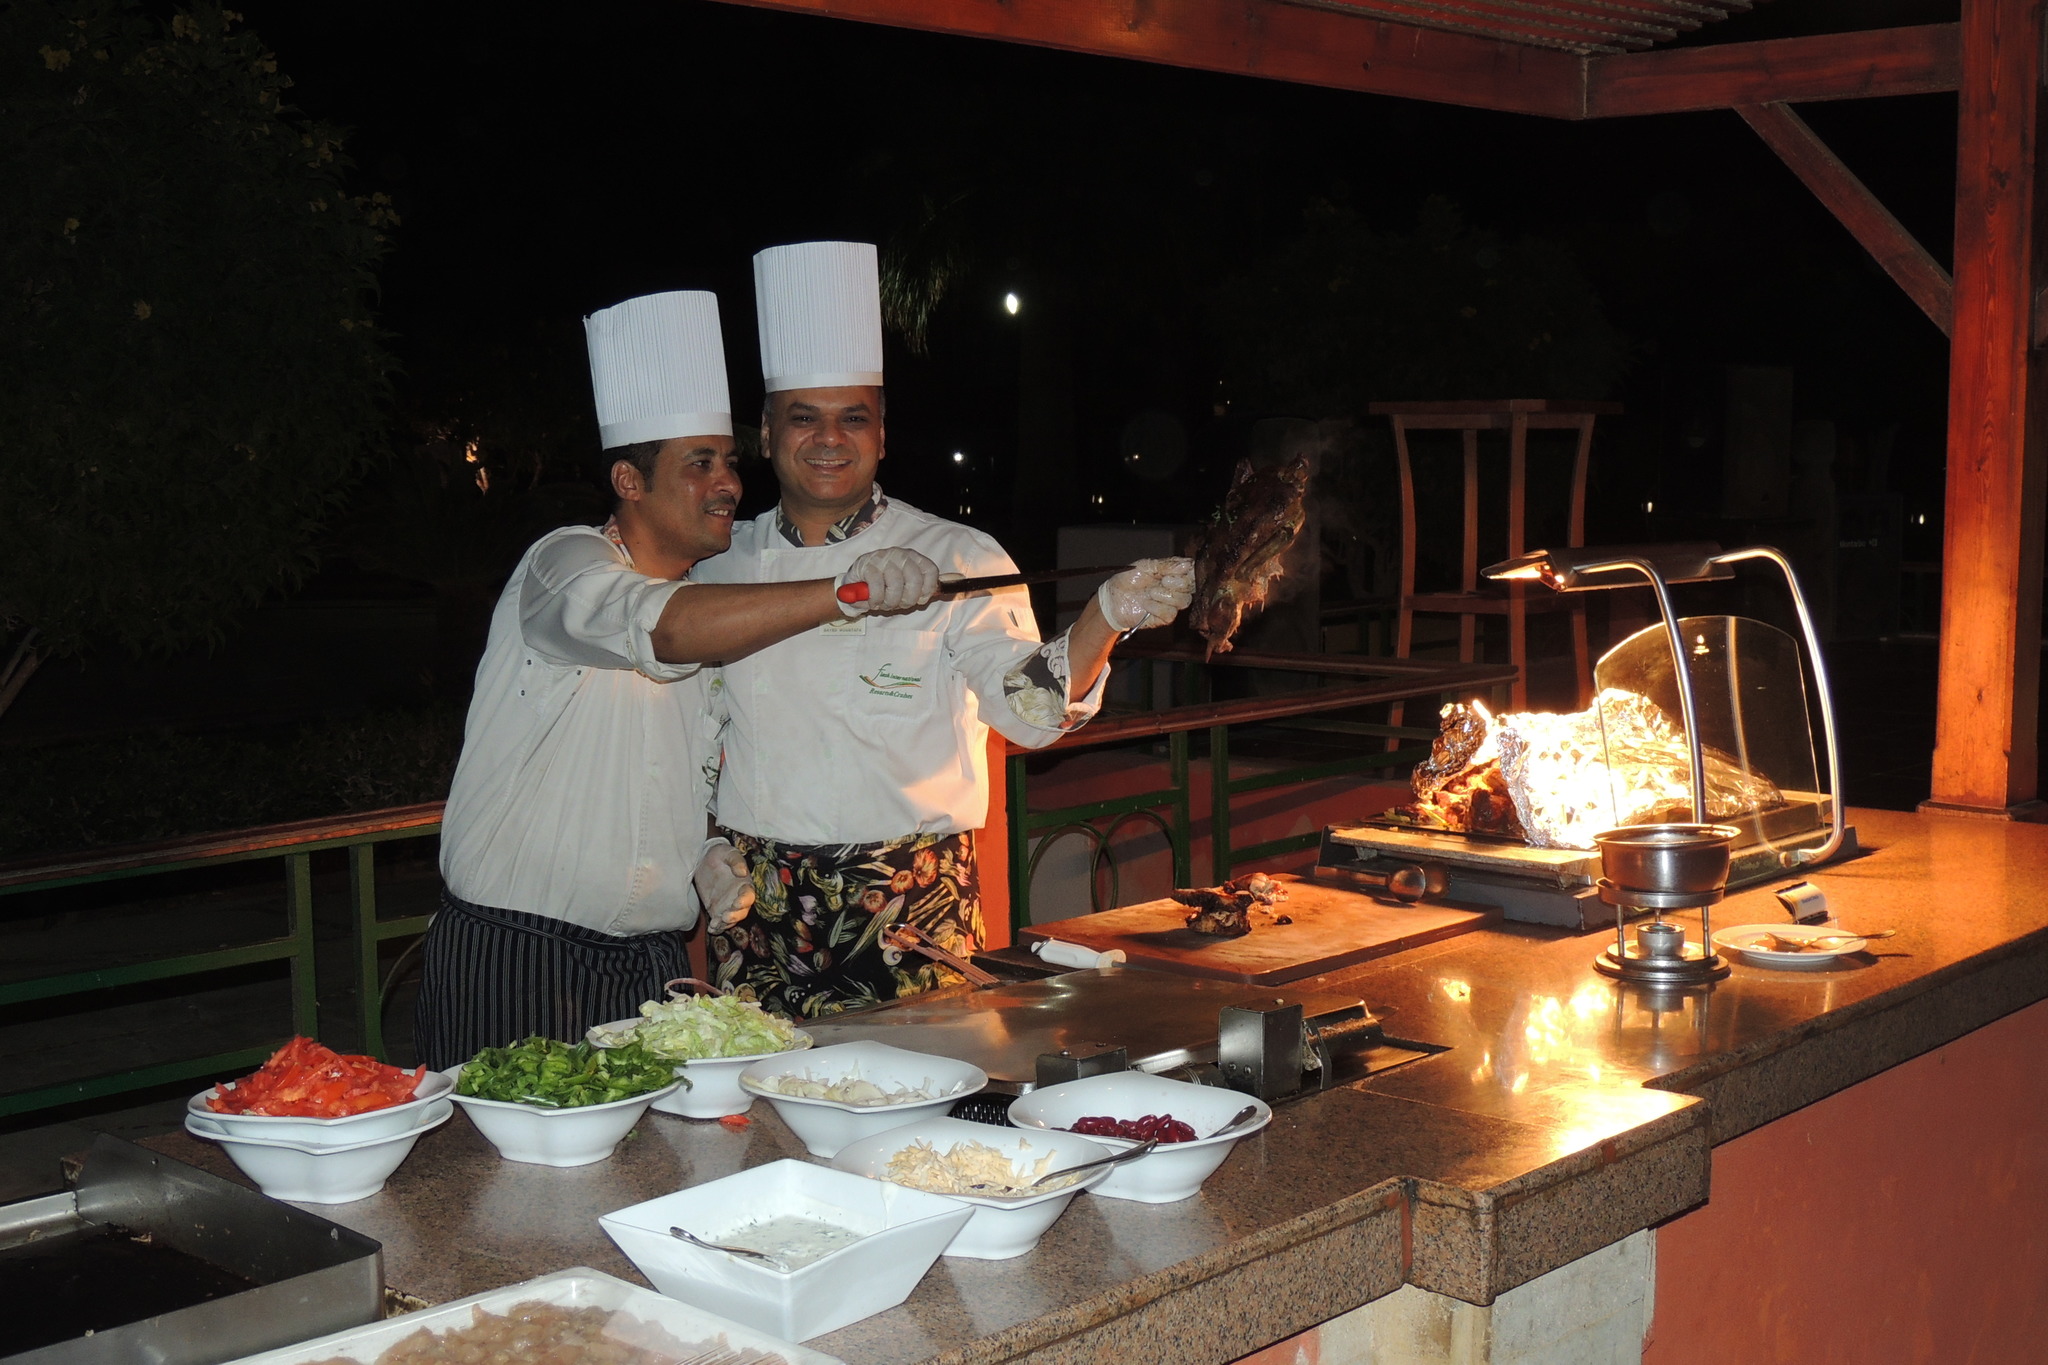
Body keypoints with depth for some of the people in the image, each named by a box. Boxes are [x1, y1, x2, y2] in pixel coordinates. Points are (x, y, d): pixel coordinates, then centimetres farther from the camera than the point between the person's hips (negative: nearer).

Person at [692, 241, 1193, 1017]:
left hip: (910, 904, -3)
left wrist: (1106, 618, -34)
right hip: (759, 907, 3)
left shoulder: (957, 559, -3)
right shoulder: (722, 565, 7)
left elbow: (1029, 704, -17)